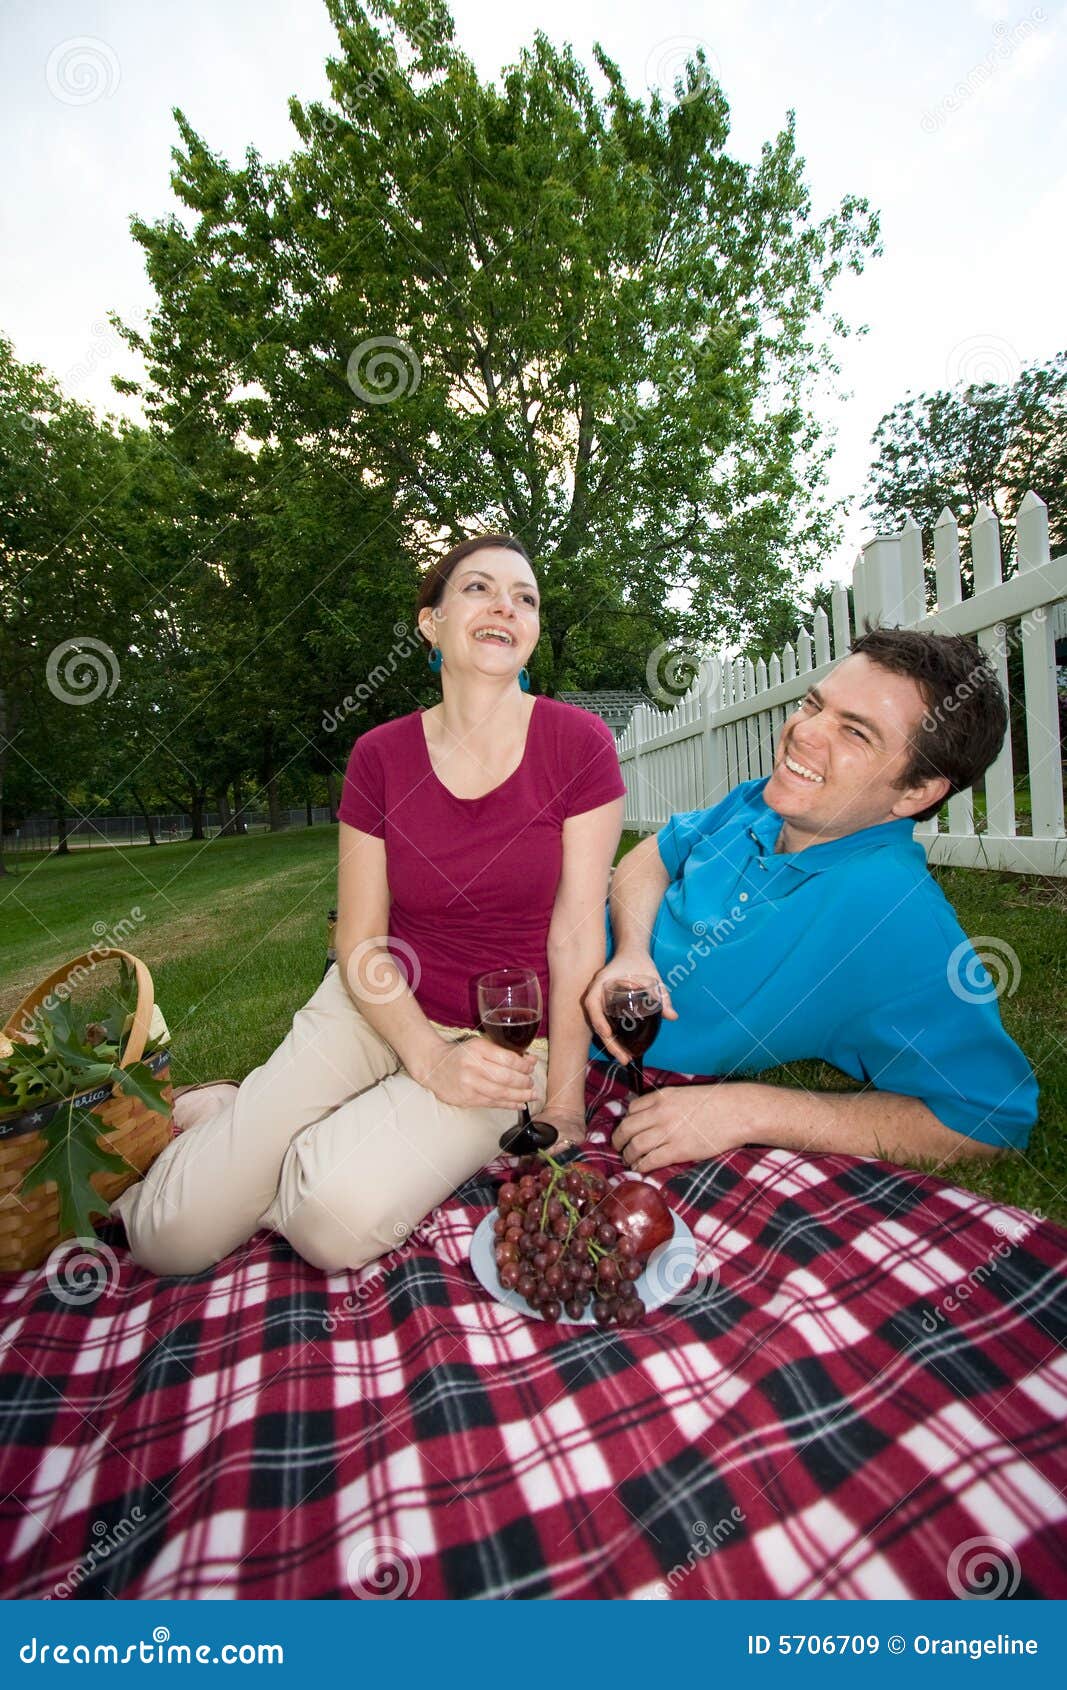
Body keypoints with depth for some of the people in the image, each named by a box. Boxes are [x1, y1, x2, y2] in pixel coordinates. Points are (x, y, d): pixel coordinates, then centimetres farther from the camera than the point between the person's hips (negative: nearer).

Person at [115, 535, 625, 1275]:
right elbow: (361, 941, -3)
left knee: (340, 1215, -27)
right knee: (172, 1235, -9)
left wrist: (563, 1103, -9)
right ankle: (243, 1118, 21)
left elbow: (576, 937, -10)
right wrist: (430, 1058, -18)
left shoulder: (580, 743, -10)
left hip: (510, 1039, -1)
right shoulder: (379, 756, -3)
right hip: (383, 1007, 2)